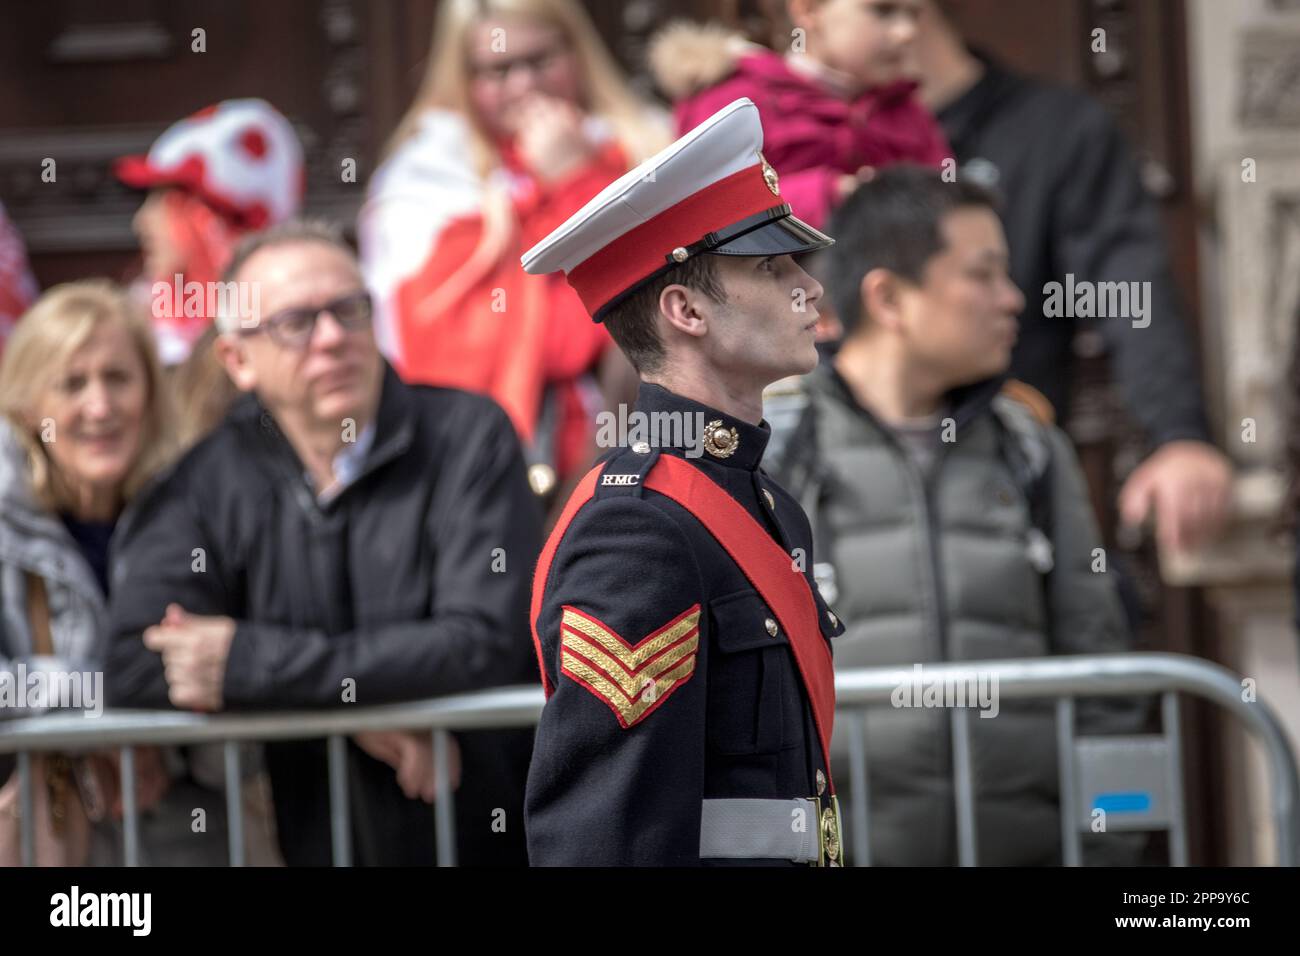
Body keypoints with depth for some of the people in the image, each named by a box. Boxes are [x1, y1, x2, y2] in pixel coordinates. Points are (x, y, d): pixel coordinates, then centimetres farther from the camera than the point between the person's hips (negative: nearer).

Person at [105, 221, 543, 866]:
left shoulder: (468, 435, -2)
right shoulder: (207, 485, 3)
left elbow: (484, 646, -13)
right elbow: (133, 670, -6)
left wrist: (250, 664, -13)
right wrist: (349, 706, -13)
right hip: (315, 844, 2)